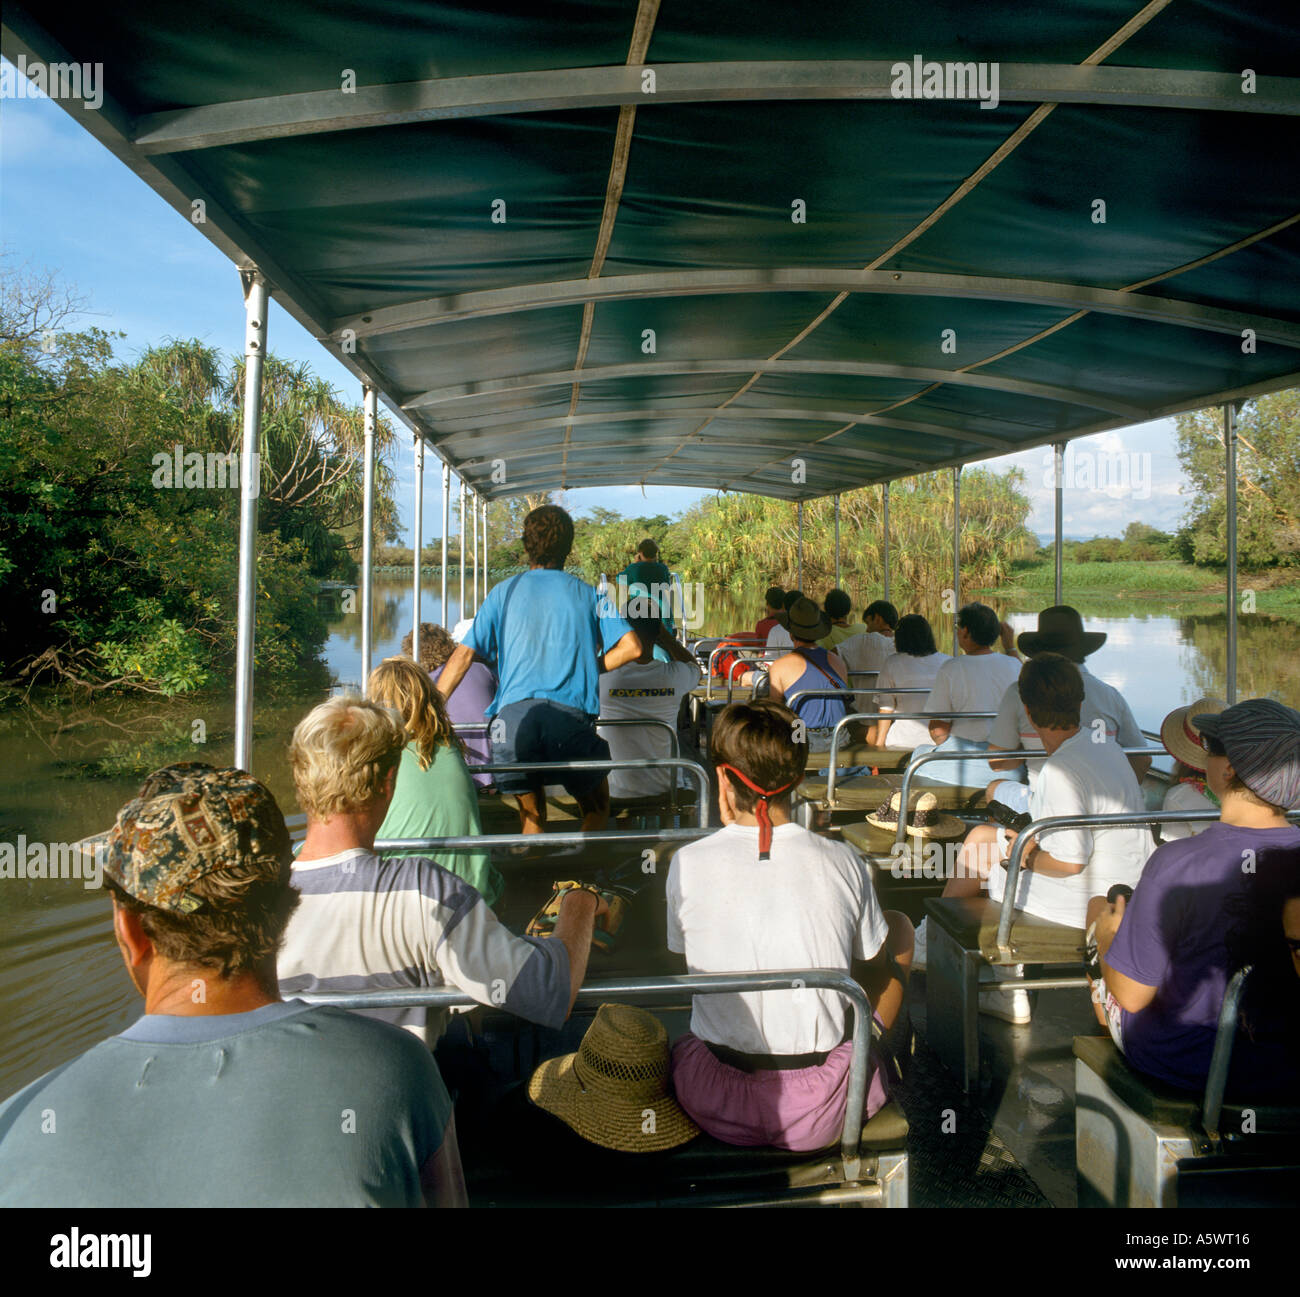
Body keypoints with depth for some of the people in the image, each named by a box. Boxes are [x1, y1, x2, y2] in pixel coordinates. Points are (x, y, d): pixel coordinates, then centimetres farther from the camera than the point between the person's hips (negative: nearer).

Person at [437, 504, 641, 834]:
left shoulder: (504, 591, 16)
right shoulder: (588, 594, 15)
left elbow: (464, 654, 9)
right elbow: (631, 647, 3)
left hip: (512, 717, 1)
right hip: (572, 717, -1)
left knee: (531, 814, 20)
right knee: (596, 808, 21)